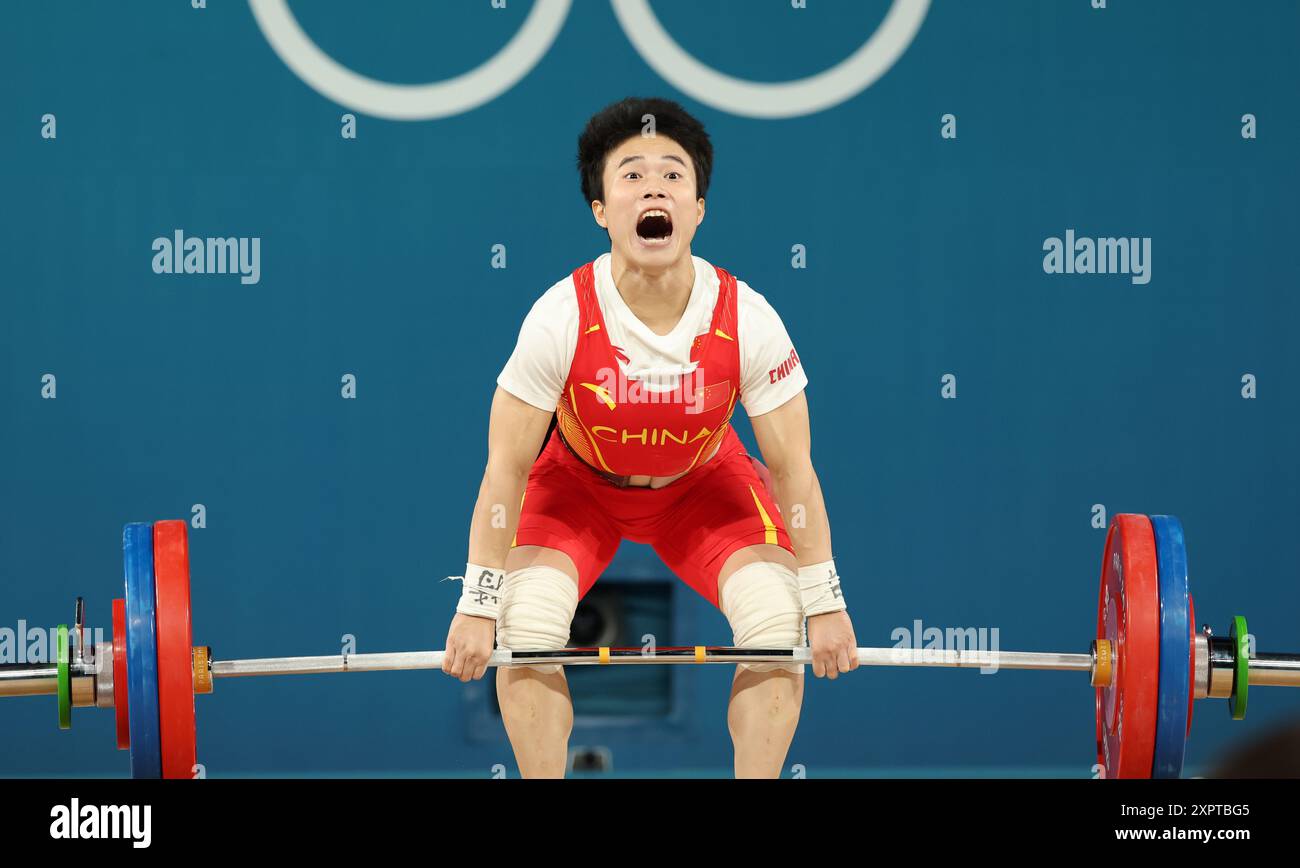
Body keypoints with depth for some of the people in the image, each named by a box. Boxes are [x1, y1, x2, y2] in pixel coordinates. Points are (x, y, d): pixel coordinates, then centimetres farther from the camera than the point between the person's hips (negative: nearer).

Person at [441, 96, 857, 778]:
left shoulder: (748, 320, -28)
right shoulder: (560, 318, -31)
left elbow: (792, 468, -16)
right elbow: (507, 468, -22)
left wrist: (825, 603, -14)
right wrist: (476, 608, -22)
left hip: (705, 480, 1)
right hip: (578, 481, -1)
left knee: (778, 618, -19)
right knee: (526, 619, -24)